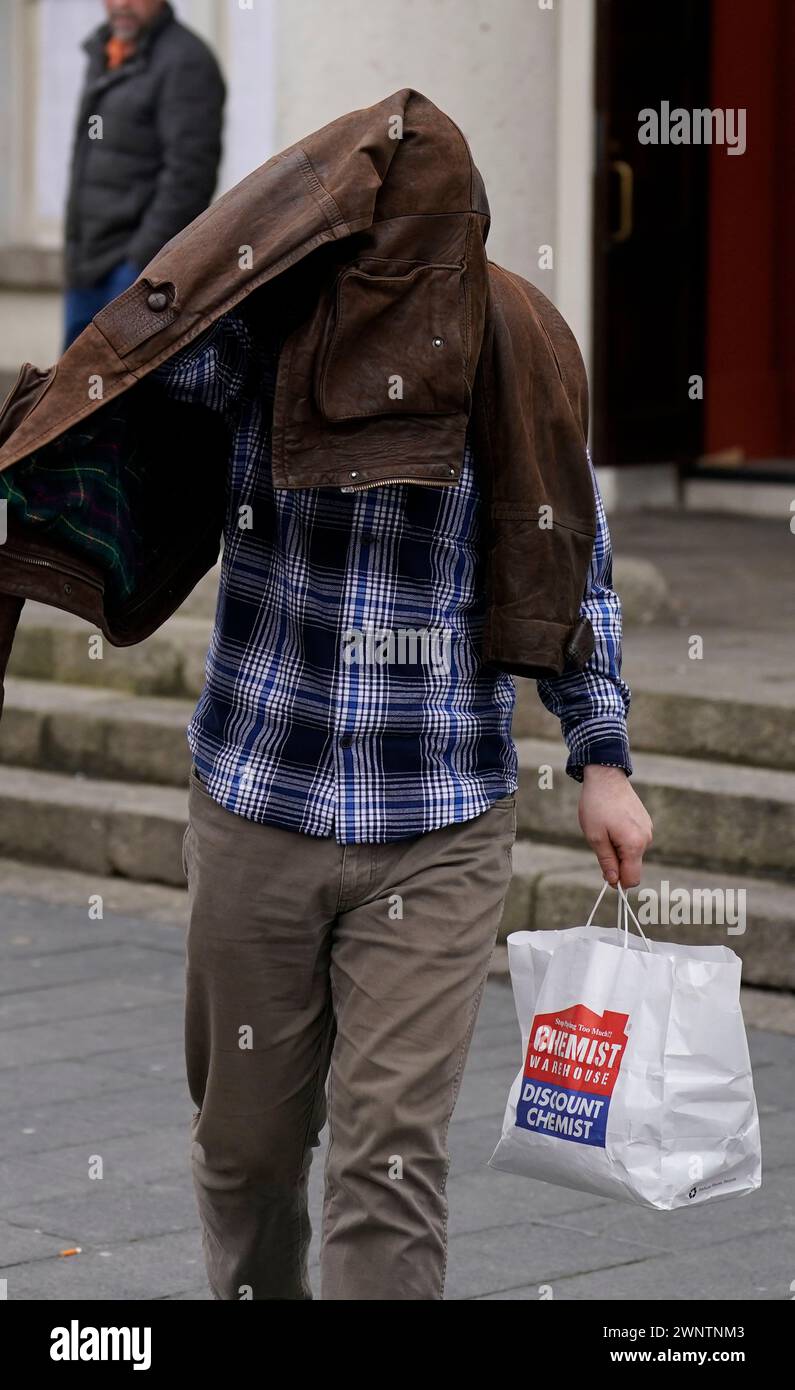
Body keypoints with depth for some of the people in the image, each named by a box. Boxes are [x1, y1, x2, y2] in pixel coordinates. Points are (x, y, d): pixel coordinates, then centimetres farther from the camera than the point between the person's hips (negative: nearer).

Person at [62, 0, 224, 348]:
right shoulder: (106, 54, 15)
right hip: (91, 266, 9)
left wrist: (144, 260, -23)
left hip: (143, 262, -9)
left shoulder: (186, 62, -13)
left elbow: (190, 174, -20)